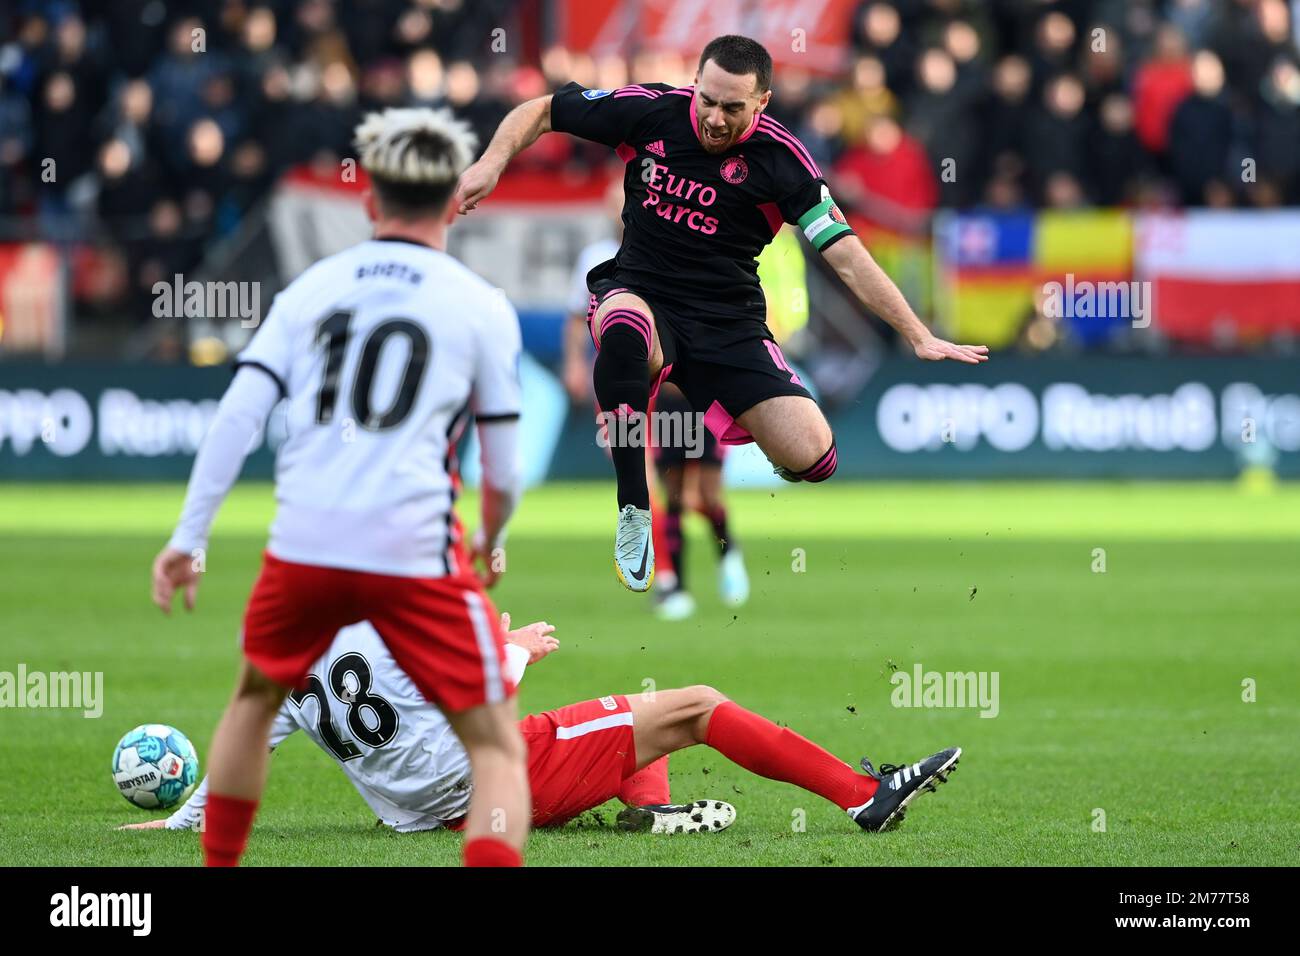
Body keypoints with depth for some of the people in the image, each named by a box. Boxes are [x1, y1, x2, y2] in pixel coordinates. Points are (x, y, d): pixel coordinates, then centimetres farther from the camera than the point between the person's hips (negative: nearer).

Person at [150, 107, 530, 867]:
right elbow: (504, 469, 7)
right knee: (497, 745, 1)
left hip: (303, 545, 3)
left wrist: (190, 537, 5)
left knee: (256, 698, 30)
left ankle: (218, 863, 35)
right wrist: (491, 545, 27)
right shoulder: (483, 306, 4)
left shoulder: (314, 286, 11)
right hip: (417, 549, -3)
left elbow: (238, 414, 2)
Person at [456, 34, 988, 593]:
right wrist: (492, 163, -13)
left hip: (729, 325, 1)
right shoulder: (650, 111, -7)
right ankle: (633, 514, -29)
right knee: (624, 326, -41)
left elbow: (849, 259, -10)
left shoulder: (779, 158, -10)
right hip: (639, 291, -1)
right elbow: (540, 112, 5)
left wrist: (919, 338, -16)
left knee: (811, 458, -17)